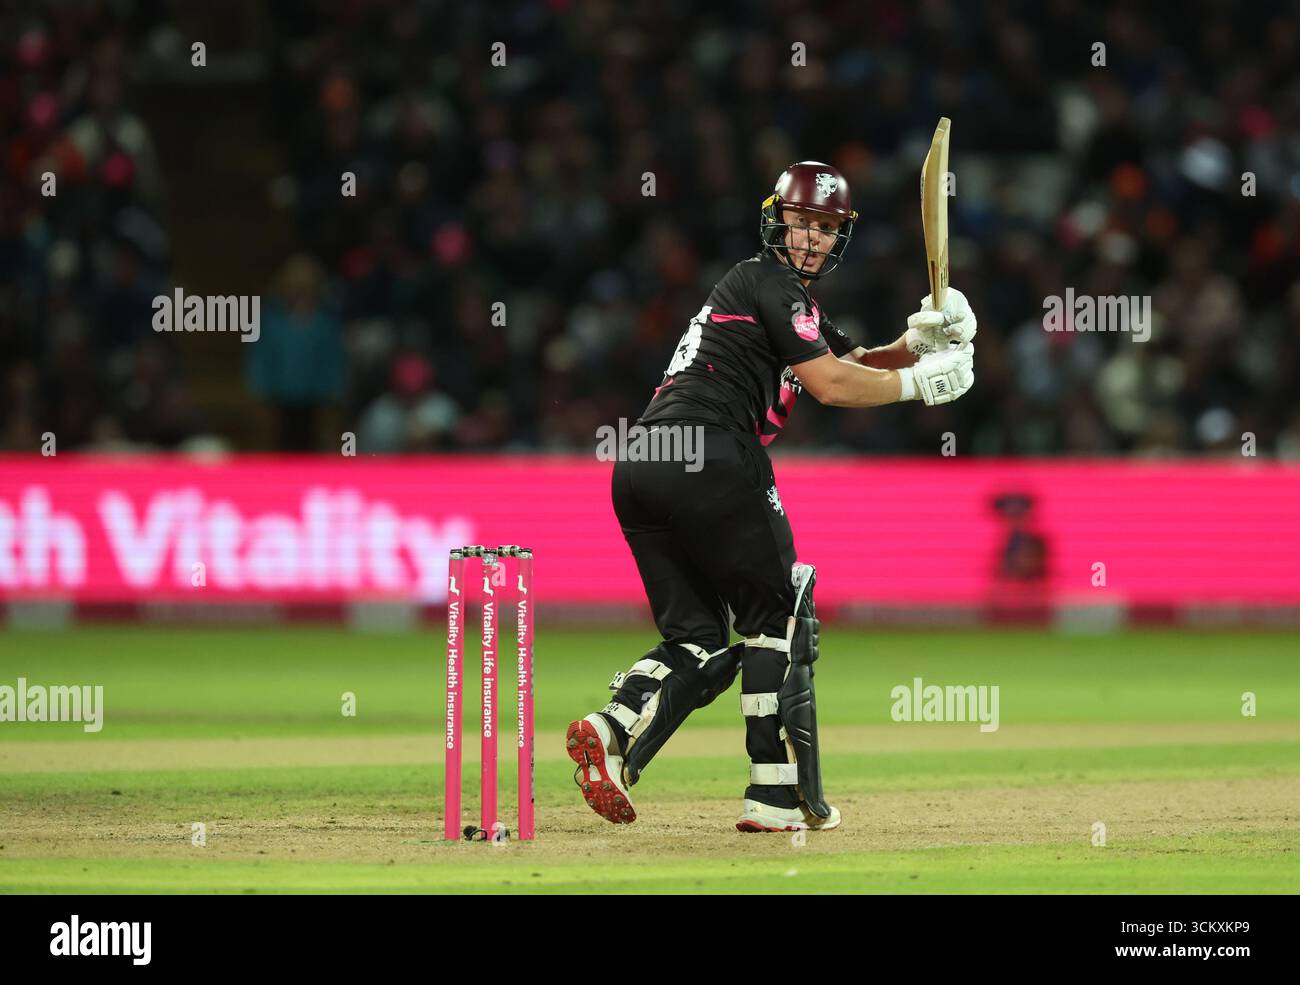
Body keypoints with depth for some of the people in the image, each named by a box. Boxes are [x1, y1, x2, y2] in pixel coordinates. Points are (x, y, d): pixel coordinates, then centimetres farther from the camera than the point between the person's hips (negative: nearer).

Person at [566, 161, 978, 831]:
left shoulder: (793, 299, 31)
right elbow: (831, 385, -6)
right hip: (707, 457, -9)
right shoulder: (769, 282, 1)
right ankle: (776, 797, -1)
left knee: (696, 638, 11)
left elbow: (858, 363, 26)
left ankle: (613, 727, -15)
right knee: (776, 618, 2)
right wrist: (918, 381, 3)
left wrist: (919, 340, 8)